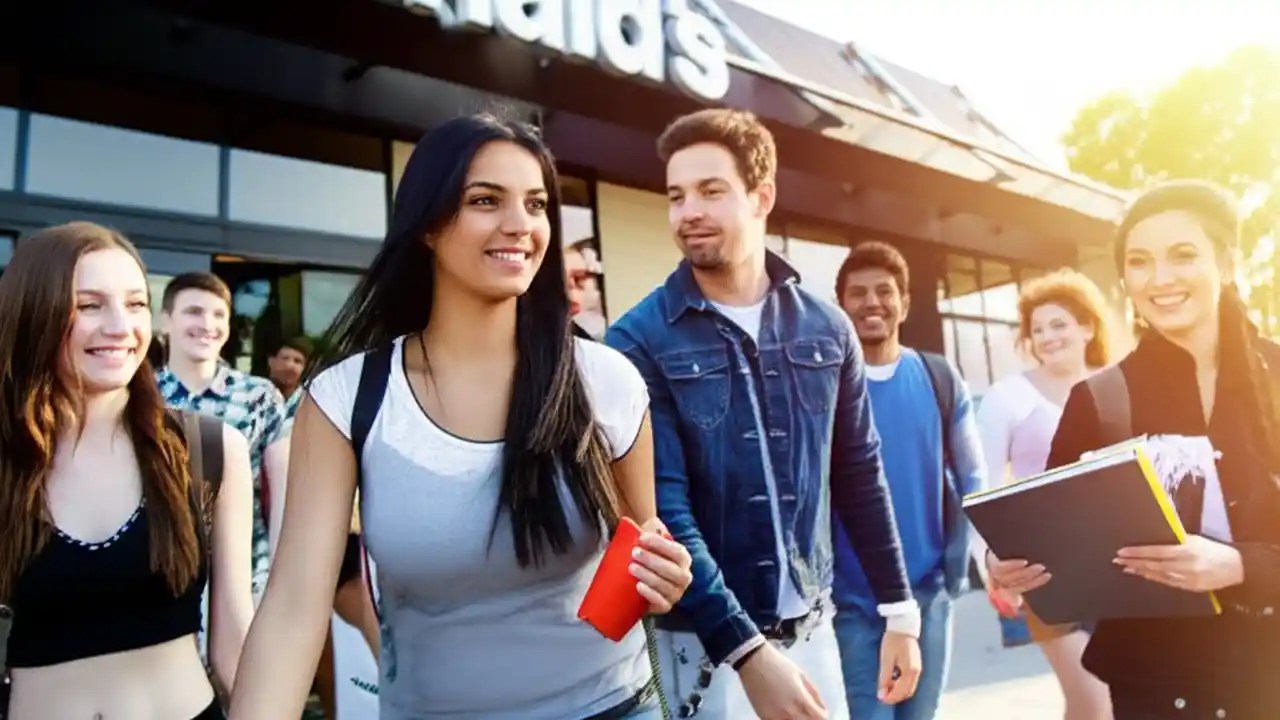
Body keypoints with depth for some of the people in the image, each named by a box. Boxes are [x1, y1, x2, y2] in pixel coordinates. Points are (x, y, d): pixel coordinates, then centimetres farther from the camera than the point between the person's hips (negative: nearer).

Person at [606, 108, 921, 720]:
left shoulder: (825, 328, 1)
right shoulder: (639, 341, -12)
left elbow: (859, 475, 8)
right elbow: (662, 509, -16)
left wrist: (899, 608, 9)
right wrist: (746, 649, -22)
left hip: (812, 632, 4)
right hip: (703, 644, -3)